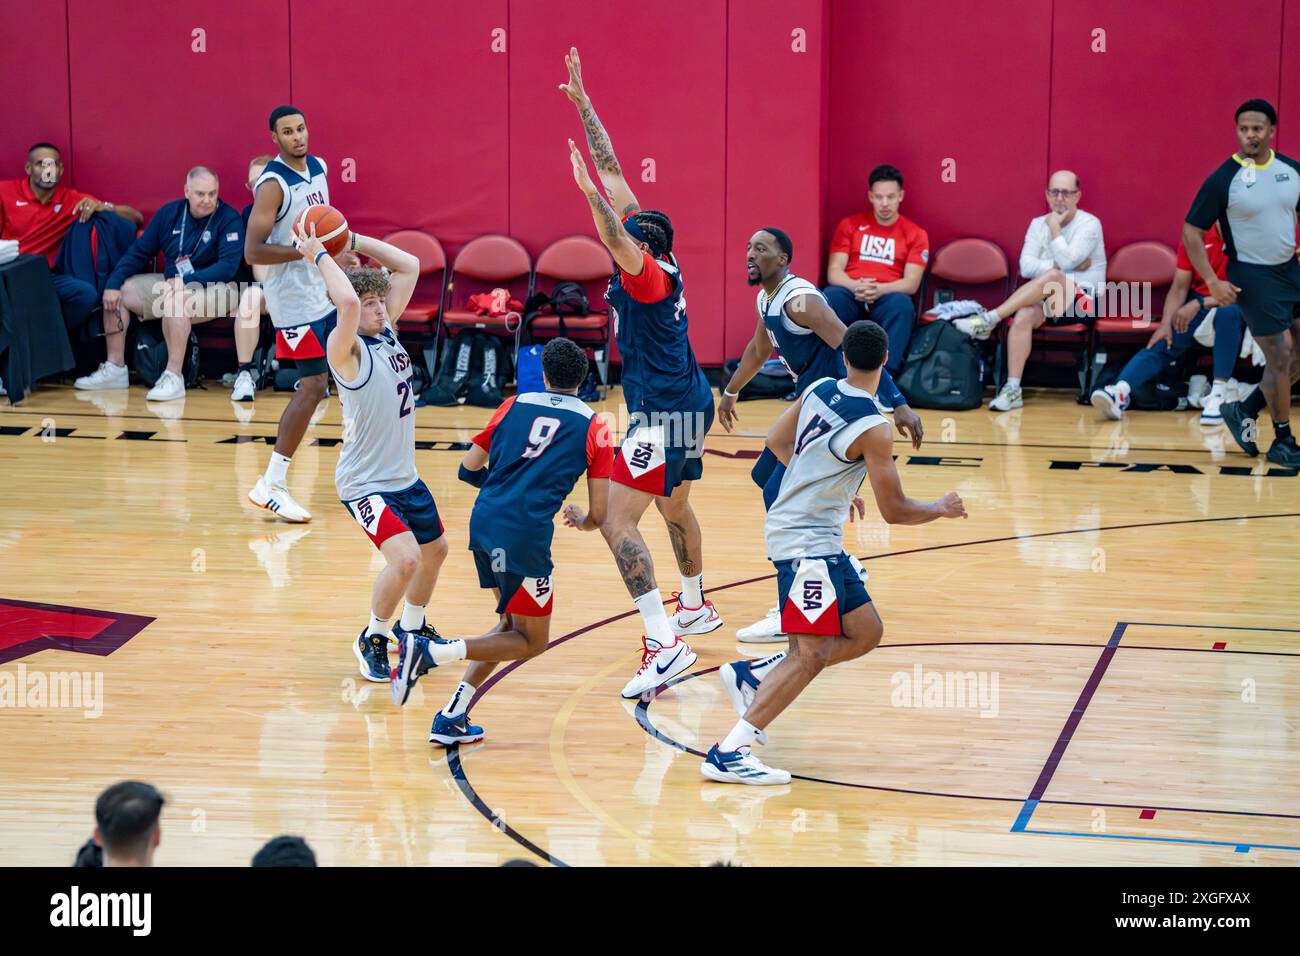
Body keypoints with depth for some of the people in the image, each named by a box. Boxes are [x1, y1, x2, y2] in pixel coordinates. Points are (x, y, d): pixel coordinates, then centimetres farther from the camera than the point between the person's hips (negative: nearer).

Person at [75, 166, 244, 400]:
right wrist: (113, 284, -5)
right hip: (171, 284, 7)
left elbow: (228, 267, -21)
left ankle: (173, 377, -34)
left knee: (174, 300, -36)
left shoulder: (229, 219, -12)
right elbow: (139, 252, 8)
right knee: (118, 293, -2)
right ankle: (115, 369, 4)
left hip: (216, 288, -7)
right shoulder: (170, 212, 4)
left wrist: (184, 282, -27)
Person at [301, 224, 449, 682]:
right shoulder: (347, 348, -19)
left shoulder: (387, 331, 2)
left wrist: (351, 241, 0)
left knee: (434, 550, 24)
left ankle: (412, 628, 47)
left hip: (405, 476, 9)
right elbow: (347, 301, -40)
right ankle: (372, 640, 0)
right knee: (405, 557, -25)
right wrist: (320, 256, -27)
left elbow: (409, 265, 7)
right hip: (365, 484, -9)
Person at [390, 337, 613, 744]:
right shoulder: (593, 427, 6)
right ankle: (431, 651, -10)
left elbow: (468, 470, 19)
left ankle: (453, 717, 14)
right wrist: (581, 521, 28)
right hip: (526, 534, -5)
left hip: (483, 523, 6)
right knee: (532, 640, 11)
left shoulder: (515, 405, 16)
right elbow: (599, 516, 4)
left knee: (514, 625, 24)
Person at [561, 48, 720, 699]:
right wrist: (582, 103, 10)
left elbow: (617, 243, -44)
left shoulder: (649, 273, -18)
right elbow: (613, 168, 8)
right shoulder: (657, 258, 3)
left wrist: (591, 194, -53)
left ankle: (665, 644, -24)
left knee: (616, 521, -16)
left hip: (666, 414, -11)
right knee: (674, 505, 29)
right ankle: (695, 608, 48)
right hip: (690, 404, 11)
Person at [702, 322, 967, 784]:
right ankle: (728, 753, -21)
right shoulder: (872, 428, -18)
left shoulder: (819, 389, 5)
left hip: (806, 530, 9)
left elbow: (778, 442, 20)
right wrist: (943, 508, 6)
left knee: (866, 633, 15)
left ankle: (751, 675, 18)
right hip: (807, 541, -9)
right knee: (812, 654, -15)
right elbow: (895, 511, -13)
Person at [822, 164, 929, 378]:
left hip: (887, 298, -1)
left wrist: (881, 289, -22)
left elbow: (911, 283, -1)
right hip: (851, 295, 1)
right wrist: (855, 286, -18)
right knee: (830, 297, -35)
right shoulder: (850, 225, 14)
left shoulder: (915, 234, 10)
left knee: (902, 304, -37)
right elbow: (834, 271, 5)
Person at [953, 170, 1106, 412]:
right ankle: (1012, 389, -36)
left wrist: (1054, 227, -10)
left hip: (1083, 301, -4)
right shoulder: (1038, 224, 11)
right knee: (1023, 315, -32)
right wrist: (1061, 265, -13)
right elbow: (1026, 267, -3)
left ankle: (988, 320, -31)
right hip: (1047, 302, 4)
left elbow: (1067, 261, -19)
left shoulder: (1089, 224, -3)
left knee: (1051, 276, -35)